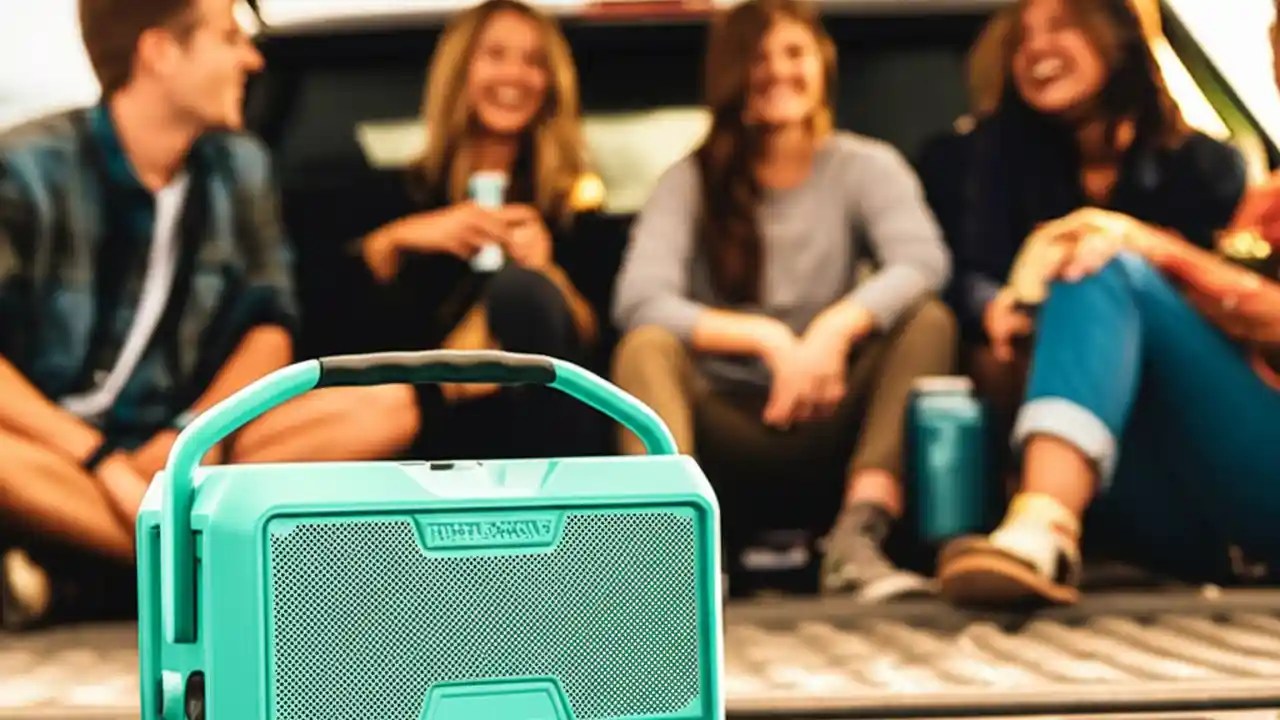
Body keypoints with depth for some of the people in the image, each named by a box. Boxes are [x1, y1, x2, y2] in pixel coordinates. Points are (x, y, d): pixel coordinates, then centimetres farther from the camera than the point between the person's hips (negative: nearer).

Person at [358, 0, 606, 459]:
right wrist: (396, 240, -14)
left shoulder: (571, 193, 13)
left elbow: (596, 337, 3)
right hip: (429, 406, 0)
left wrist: (544, 272, -15)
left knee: (519, 285, -30)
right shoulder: (406, 191, 13)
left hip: (545, 405, 0)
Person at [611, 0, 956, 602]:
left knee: (928, 321, -22)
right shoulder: (692, 181, 0)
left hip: (826, 414, 1)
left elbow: (923, 260, -19)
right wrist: (767, 338, -30)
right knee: (647, 347, -28)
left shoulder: (866, 166, 2)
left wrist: (837, 327, -37)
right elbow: (639, 301, -17)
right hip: (725, 418, -1)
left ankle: (859, 536, -37)